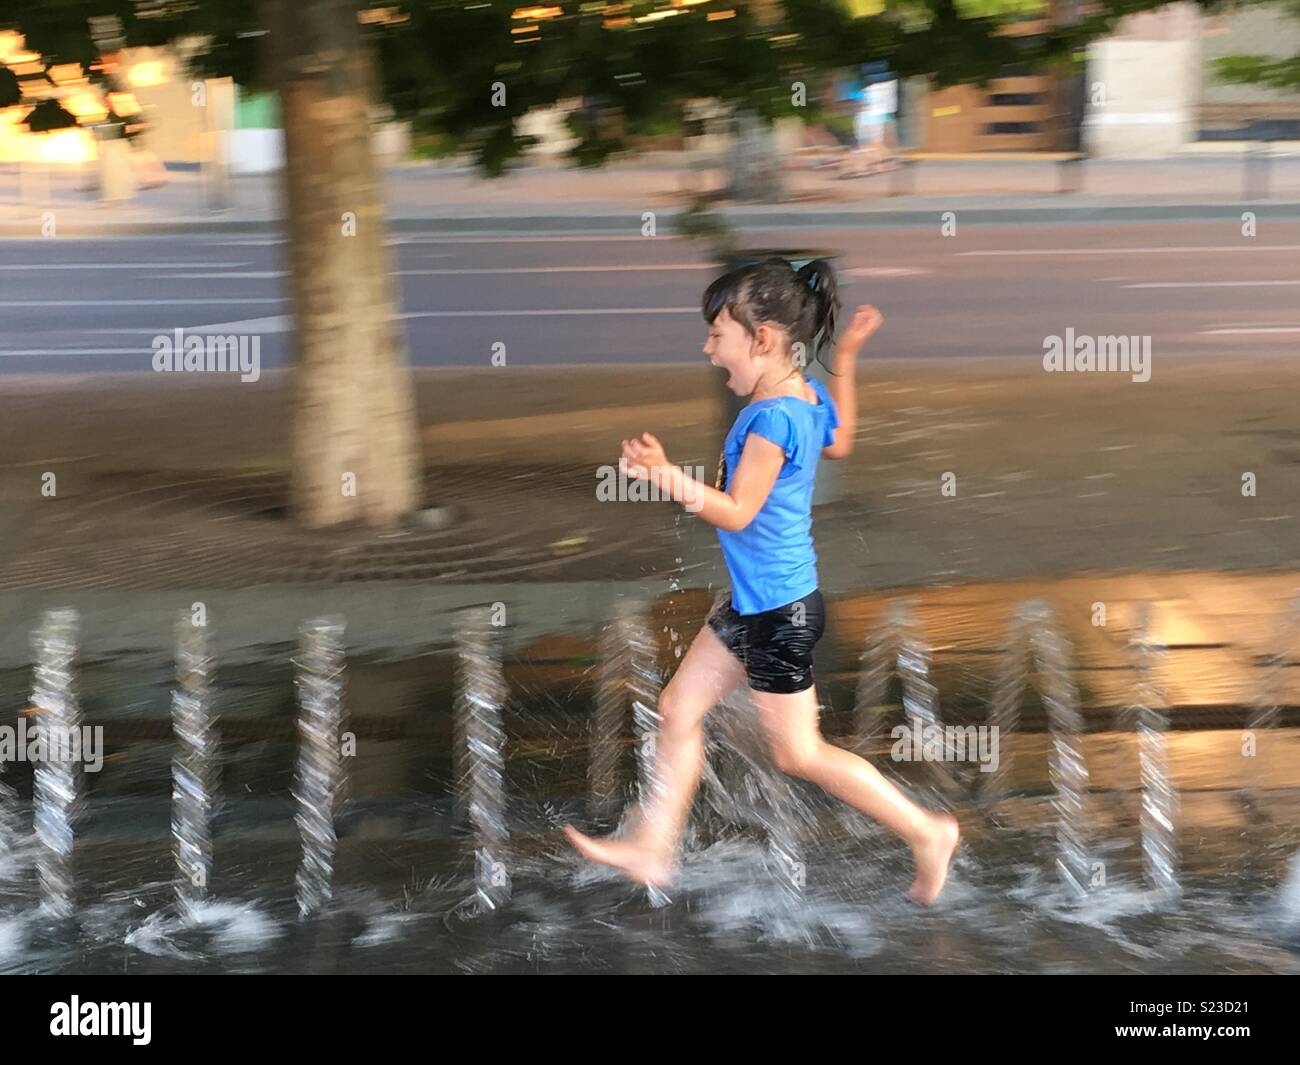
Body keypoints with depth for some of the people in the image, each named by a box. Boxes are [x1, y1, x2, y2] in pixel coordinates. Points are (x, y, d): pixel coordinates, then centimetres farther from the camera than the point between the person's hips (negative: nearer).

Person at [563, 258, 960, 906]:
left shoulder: (773, 417, -25)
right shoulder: (810, 396, 3)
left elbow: (738, 513, -26)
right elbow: (839, 443, 25)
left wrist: (668, 477, -39)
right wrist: (845, 357, 22)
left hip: (780, 611, -10)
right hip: (753, 602, 10)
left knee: (800, 755, 2)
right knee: (679, 708, 13)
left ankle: (927, 834, 14)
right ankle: (651, 849, 23)